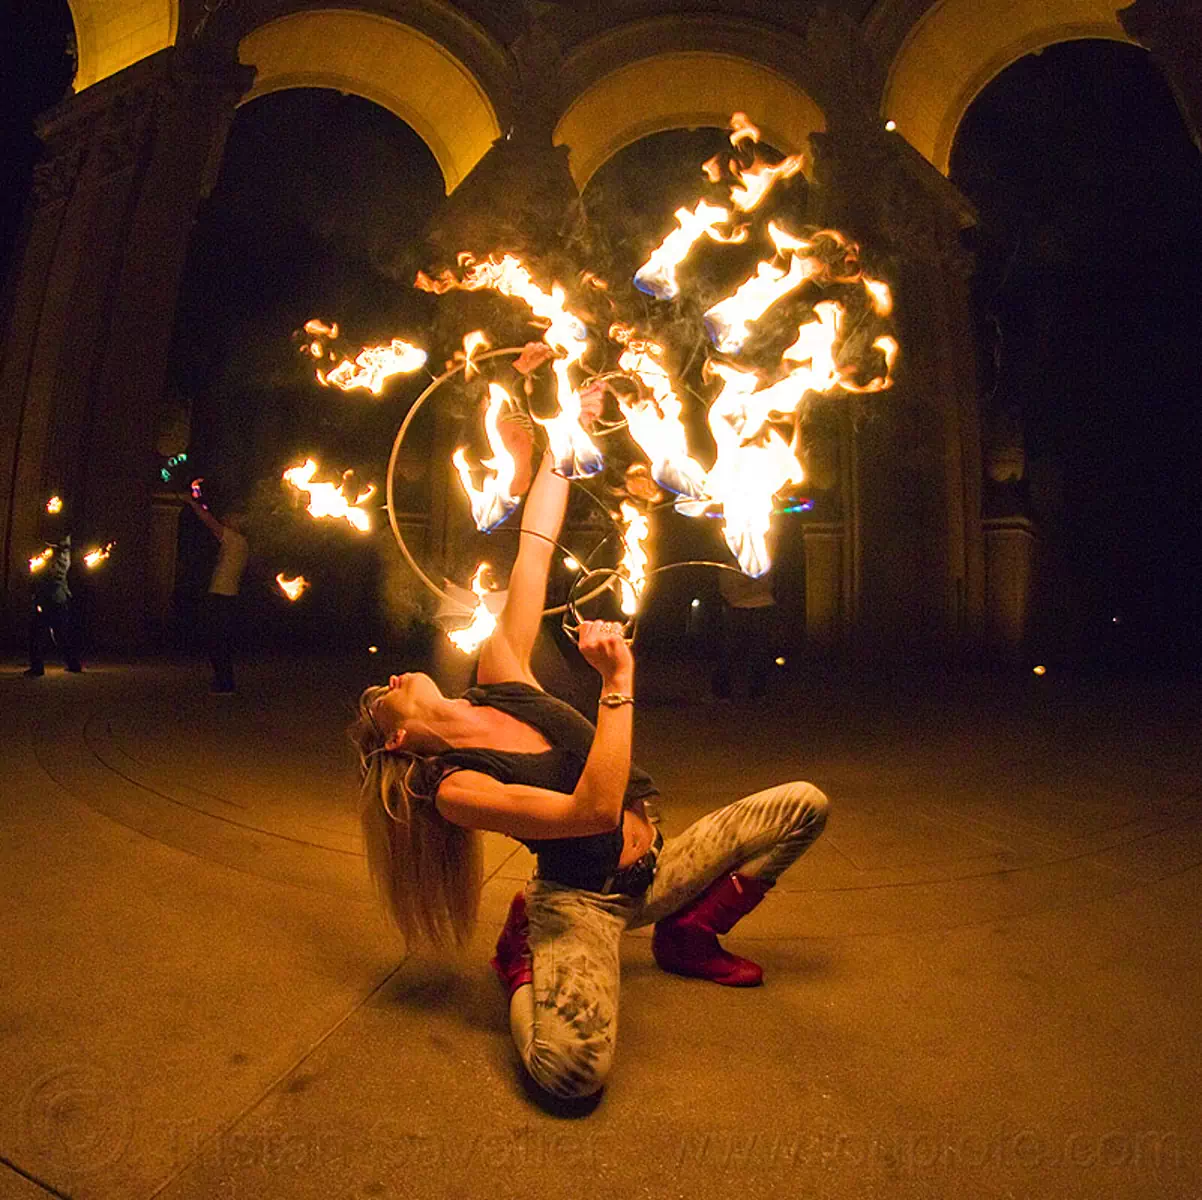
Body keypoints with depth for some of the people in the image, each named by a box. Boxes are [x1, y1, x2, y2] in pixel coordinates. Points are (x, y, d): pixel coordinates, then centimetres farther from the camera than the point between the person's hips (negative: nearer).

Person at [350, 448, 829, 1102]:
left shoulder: (500, 682, -1)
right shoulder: (454, 789, -17)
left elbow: (534, 550, -2)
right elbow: (593, 810, -30)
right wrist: (617, 680, -30)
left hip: (657, 870, 7)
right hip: (583, 902, -6)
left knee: (805, 803, 0)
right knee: (568, 1070, -34)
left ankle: (689, 933, 11)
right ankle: (523, 955, 0)